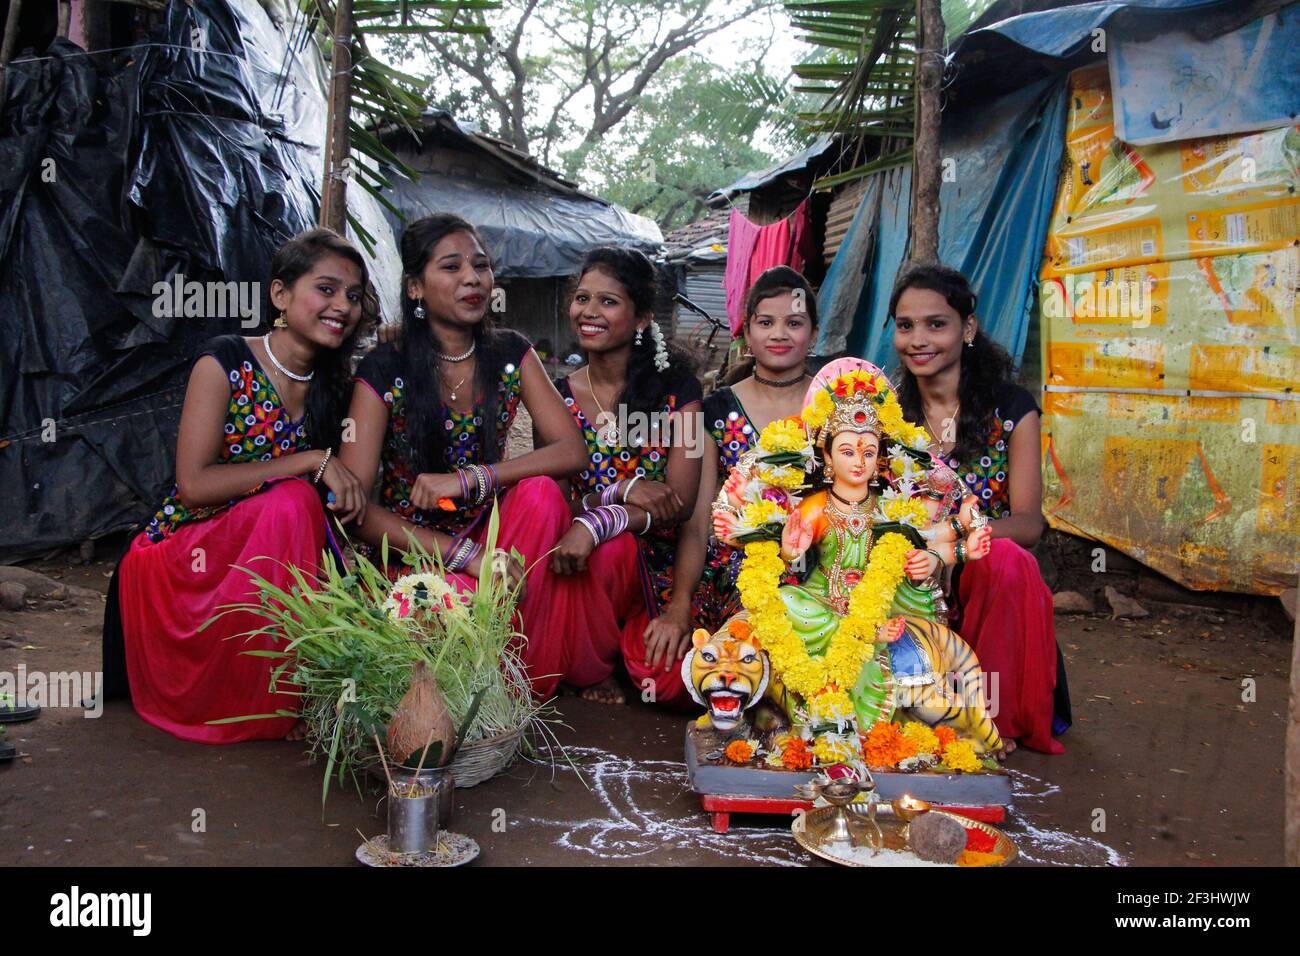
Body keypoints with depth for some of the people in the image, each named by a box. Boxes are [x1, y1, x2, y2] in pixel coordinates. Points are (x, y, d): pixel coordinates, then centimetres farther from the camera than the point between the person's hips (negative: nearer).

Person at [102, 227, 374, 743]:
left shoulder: (334, 386, 6)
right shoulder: (225, 363, -9)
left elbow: (341, 498, 10)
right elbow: (194, 484, -19)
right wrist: (312, 461, -23)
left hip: (257, 565, 5)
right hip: (183, 560, -5)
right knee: (291, 502, -32)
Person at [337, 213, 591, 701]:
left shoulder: (511, 354, 2)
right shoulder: (385, 371, -9)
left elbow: (571, 450, -10)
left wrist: (470, 479, -24)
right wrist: (464, 556, -25)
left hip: (489, 534, 4)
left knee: (540, 492, -27)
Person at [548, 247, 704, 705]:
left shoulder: (675, 386, -5)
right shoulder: (557, 395, 2)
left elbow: (680, 501, -14)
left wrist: (594, 522, -30)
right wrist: (622, 491, -21)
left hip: (660, 565, -1)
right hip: (595, 566, 1)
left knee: (672, 682, -25)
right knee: (613, 546, -35)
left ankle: (631, 638, 11)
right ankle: (595, 664, -6)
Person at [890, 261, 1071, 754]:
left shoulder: (1011, 408, -1)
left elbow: (1029, 523, -8)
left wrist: (960, 525, -29)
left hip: (994, 582, 0)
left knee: (1005, 558, -35)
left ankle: (996, 721, -18)